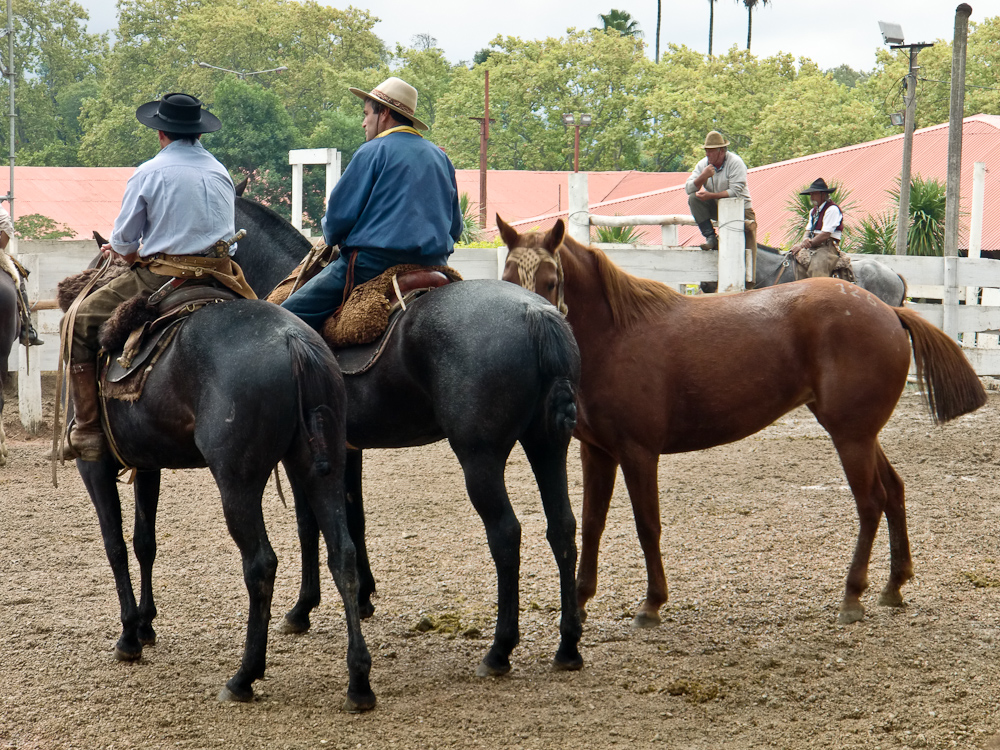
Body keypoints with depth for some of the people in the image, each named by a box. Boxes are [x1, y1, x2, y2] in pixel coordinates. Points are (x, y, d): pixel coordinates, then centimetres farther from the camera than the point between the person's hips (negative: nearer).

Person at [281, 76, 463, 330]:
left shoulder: (372, 151, -5)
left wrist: (331, 238, 14)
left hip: (374, 261, -7)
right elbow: (455, 227, 18)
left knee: (289, 316, -6)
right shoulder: (440, 157, 14)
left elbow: (341, 214, -7)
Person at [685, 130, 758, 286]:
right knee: (694, 199, -19)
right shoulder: (703, 164, -3)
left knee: (748, 249, -19)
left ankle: (748, 287, -10)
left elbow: (736, 192, -27)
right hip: (717, 209, 4)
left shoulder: (735, 163, -18)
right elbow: (689, 188, -10)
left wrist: (711, 195, -29)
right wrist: (703, 177, -28)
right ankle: (711, 237, -17)